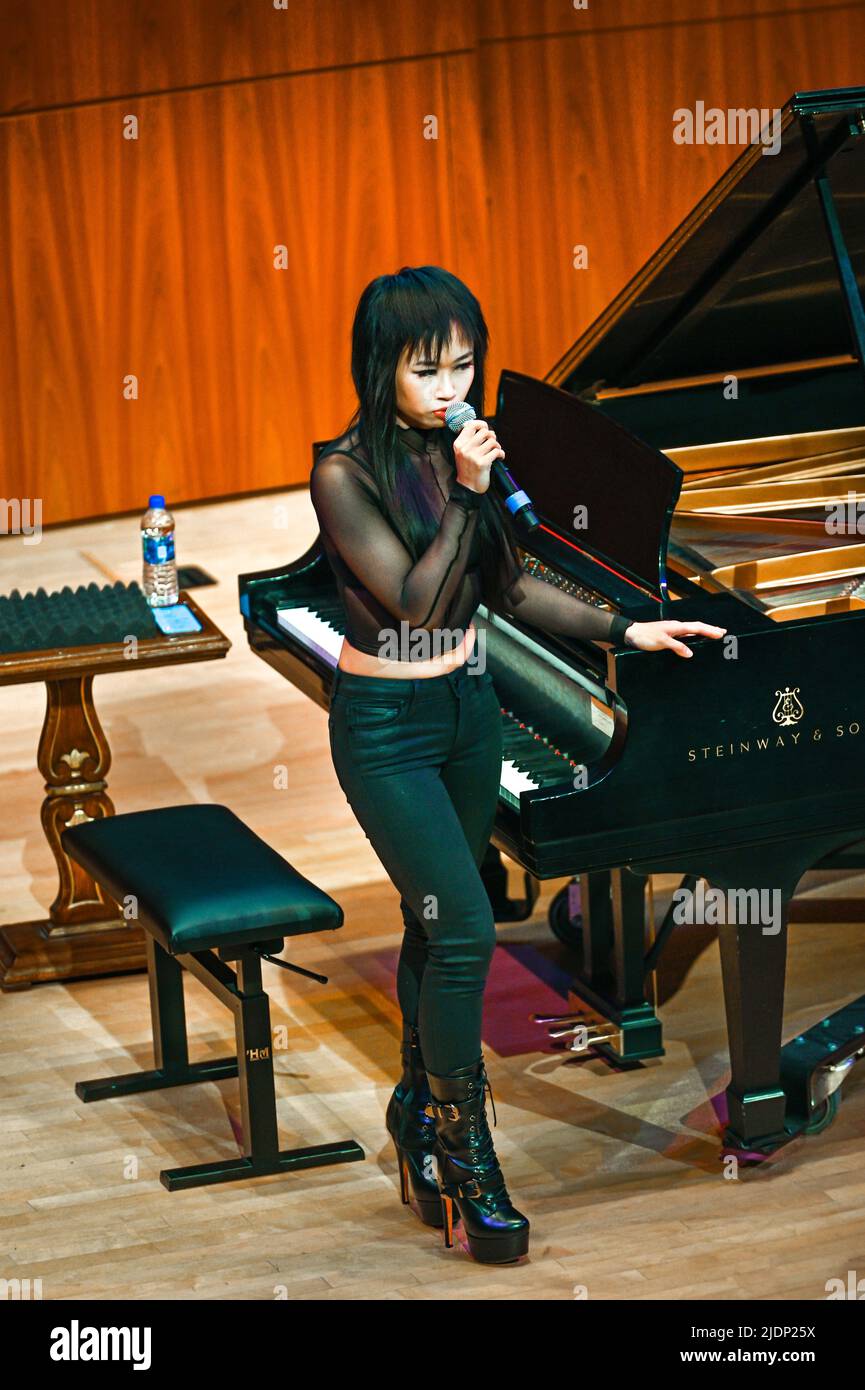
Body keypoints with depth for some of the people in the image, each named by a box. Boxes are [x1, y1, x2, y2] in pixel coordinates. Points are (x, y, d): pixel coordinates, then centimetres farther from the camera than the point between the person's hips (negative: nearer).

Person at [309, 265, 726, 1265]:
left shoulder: (458, 451, 2)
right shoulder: (347, 474, -18)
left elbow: (505, 590, 12)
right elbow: (418, 603, -24)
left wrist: (625, 631, 9)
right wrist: (464, 495, -28)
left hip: (468, 707, 7)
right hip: (387, 724, -7)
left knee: (436, 925, 13)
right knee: (464, 929, -13)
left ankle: (420, 1113, 28)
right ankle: (464, 1151, 0)